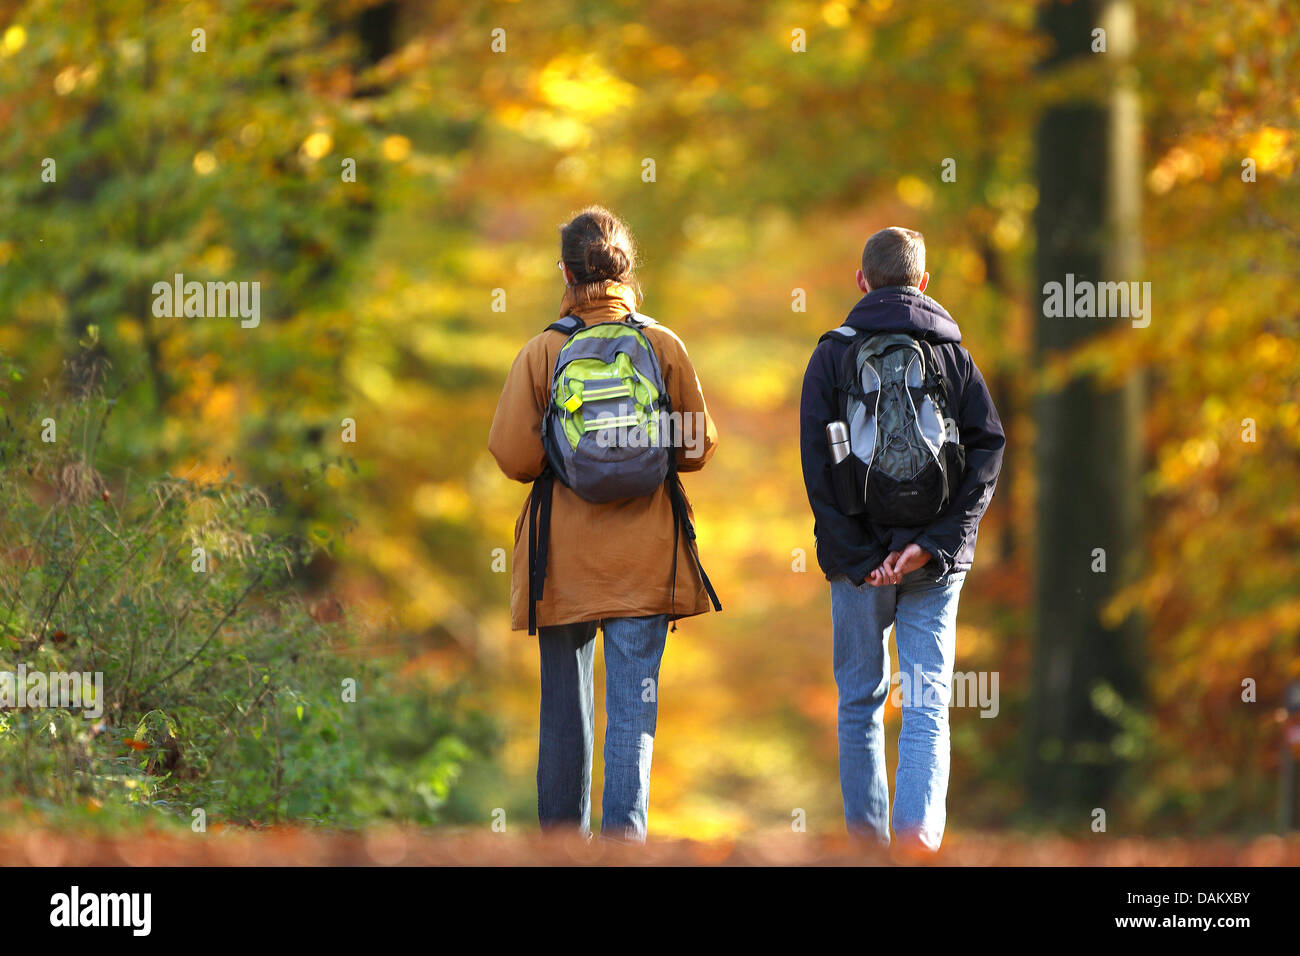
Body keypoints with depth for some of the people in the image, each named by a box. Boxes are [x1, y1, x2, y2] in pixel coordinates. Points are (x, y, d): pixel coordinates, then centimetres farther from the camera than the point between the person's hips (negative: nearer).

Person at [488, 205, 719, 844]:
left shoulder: (542, 351, -5)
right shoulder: (665, 346, -2)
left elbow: (512, 455, -8)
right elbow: (698, 449, 3)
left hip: (562, 555, 0)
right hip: (644, 555, 0)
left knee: (564, 702, 12)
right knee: (633, 702, -2)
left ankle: (563, 830, 21)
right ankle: (623, 827, -15)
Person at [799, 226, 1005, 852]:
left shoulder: (832, 355, 2)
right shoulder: (953, 354, 6)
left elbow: (816, 462, -7)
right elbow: (988, 448, -4)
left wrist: (856, 556, -9)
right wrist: (934, 542, -10)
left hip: (857, 559, 0)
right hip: (936, 562, 0)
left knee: (859, 700, 11)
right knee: (927, 699, -1)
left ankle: (867, 835, 12)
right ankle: (919, 828, -19)